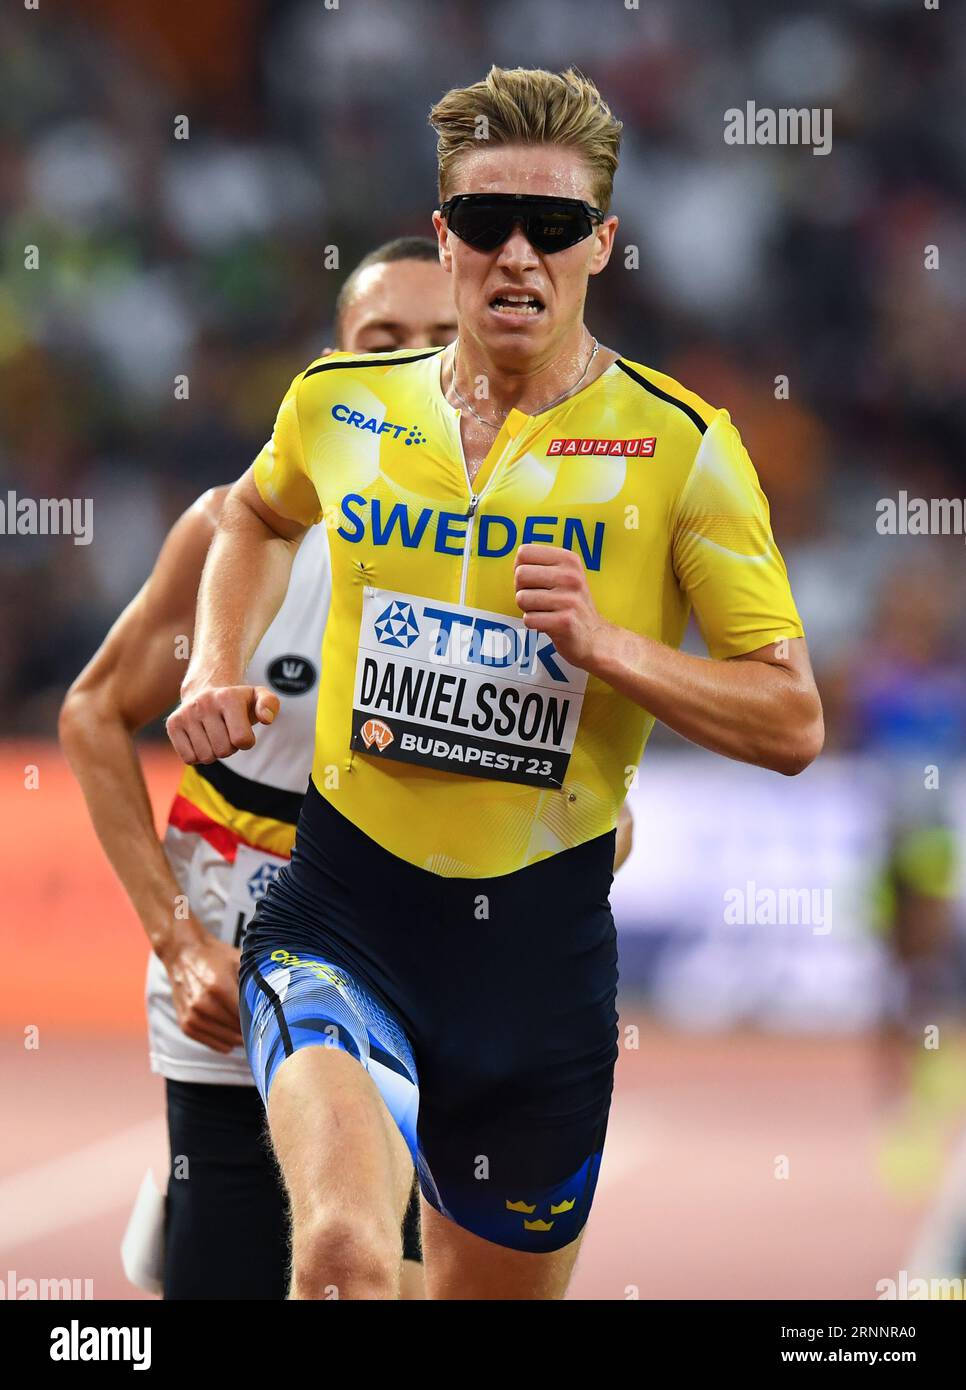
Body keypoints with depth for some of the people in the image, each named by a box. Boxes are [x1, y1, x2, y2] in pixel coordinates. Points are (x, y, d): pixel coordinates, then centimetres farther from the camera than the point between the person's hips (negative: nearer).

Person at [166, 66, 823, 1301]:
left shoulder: (679, 447, -4)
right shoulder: (339, 403, 3)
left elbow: (792, 722, -5)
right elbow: (258, 516, 29)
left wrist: (607, 644, -18)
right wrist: (219, 667, 11)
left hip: (539, 933, 1)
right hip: (340, 911, 0)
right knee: (345, 1251, -33)